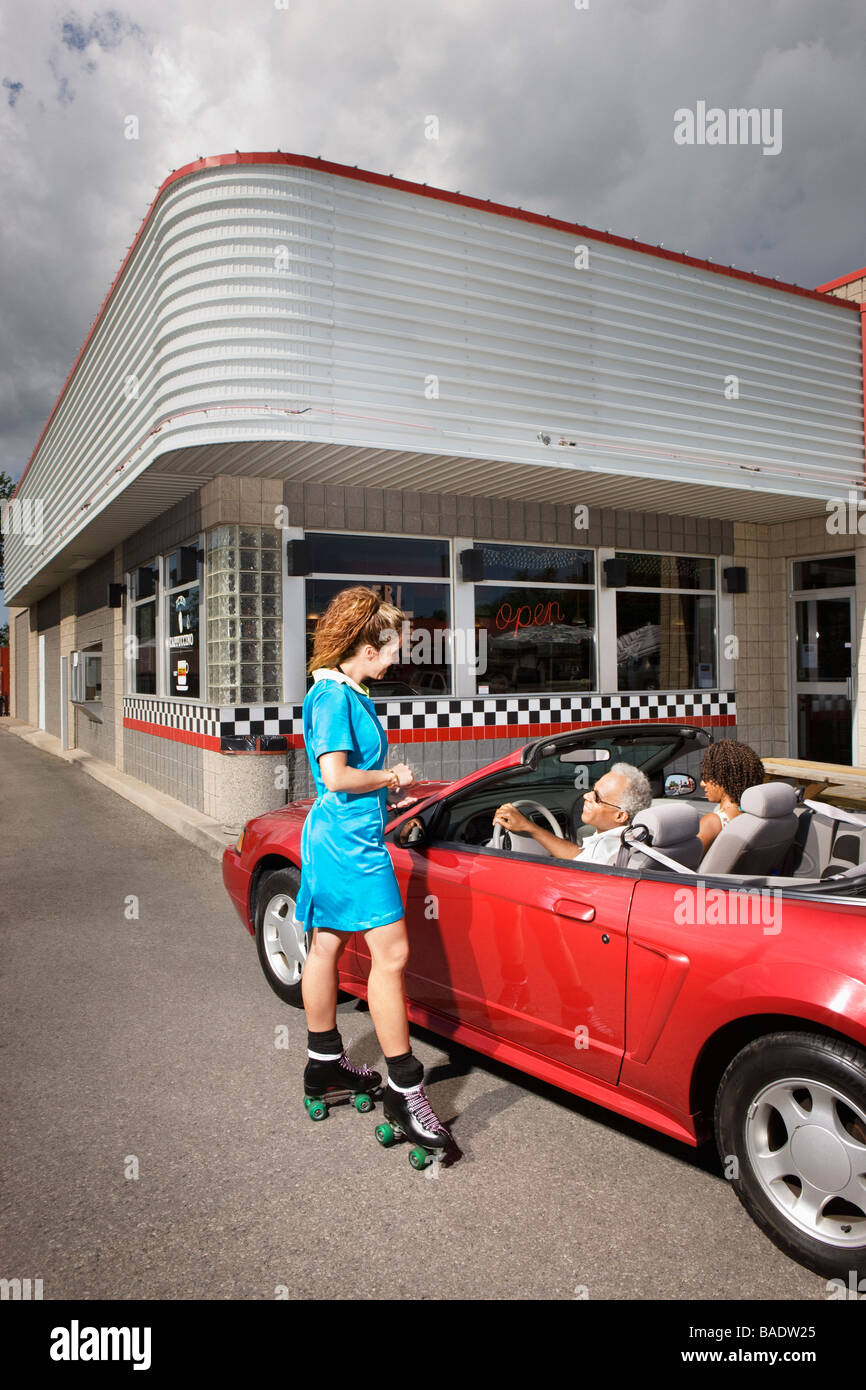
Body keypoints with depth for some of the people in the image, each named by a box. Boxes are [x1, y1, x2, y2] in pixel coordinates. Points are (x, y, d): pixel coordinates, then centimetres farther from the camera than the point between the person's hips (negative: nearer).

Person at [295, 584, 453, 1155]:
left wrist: (390, 786, 9)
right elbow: (337, 777, -22)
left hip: (340, 836, 11)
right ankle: (404, 1090, -2)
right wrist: (391, 776, -9)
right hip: (350, 839, -11)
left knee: (328, 945, 17)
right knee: (392, 953, -10)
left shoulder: (348, 693, 15)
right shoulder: (333, 695, -16)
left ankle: (325, 1063, 32)